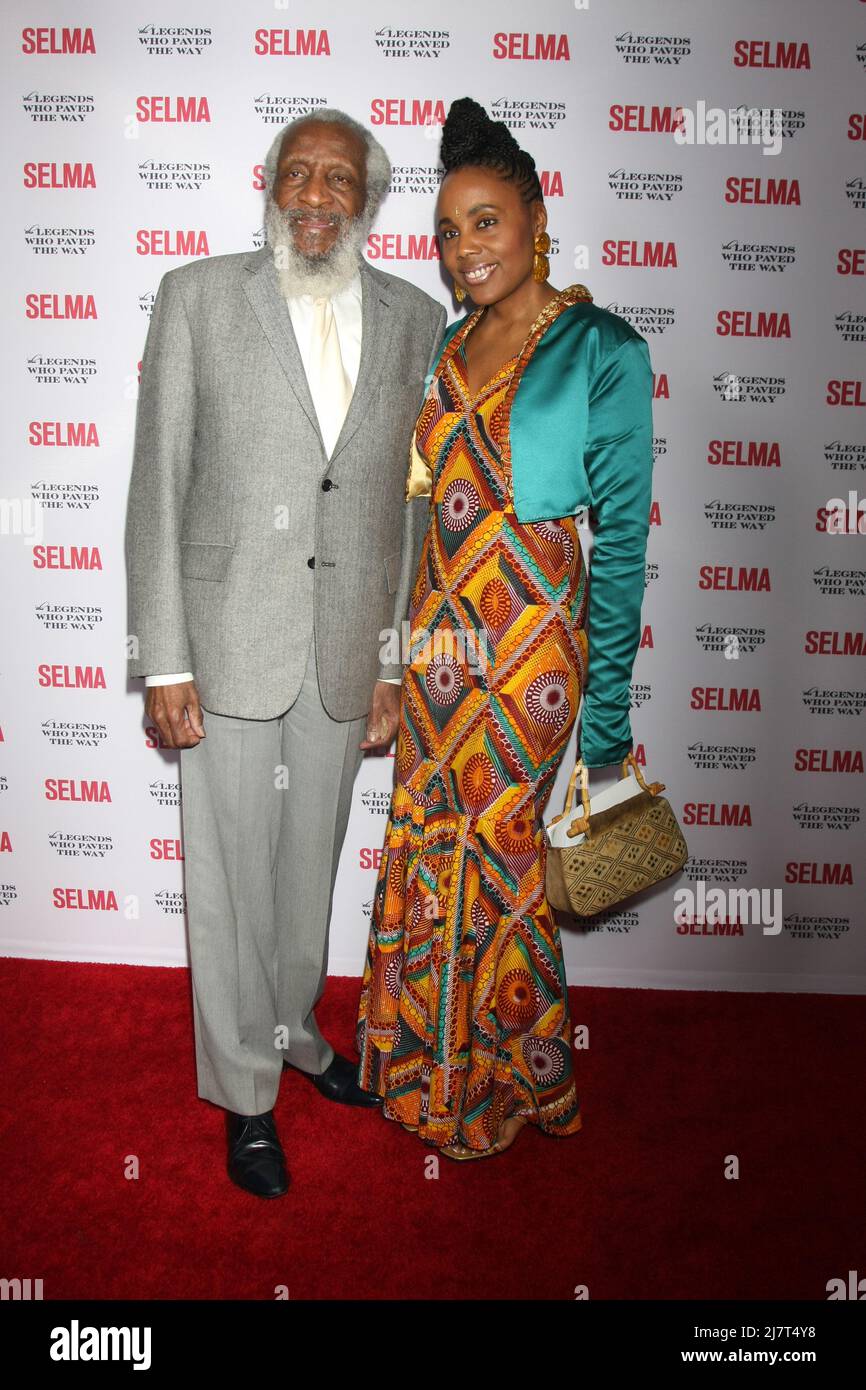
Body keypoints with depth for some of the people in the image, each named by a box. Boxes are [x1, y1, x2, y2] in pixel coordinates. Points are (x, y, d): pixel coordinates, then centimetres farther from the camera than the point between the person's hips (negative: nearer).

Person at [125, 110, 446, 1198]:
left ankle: (292, 1029, 43)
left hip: (346, 648, 3)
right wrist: (163, 661, -9)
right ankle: (246, 1089, 29)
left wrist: (395, 664, 4)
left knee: (311, 862, 18)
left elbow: (412, 503, 6)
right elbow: (158, 485, -4)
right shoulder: (198, 297, -2)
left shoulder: (415, 321, 5)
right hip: (230, 638, -2)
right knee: (231, 873, 8)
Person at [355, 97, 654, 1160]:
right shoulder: (450, 344, 10)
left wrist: (607, 710, -13)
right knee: (427, 851, 14)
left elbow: (622, 536, -11)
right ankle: (430, 1056, 37)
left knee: (500, 860, 6)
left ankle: (511, 1079, 31)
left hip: (532, 644, -6)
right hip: (437, 633, 6)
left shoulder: (602, 350, -9)